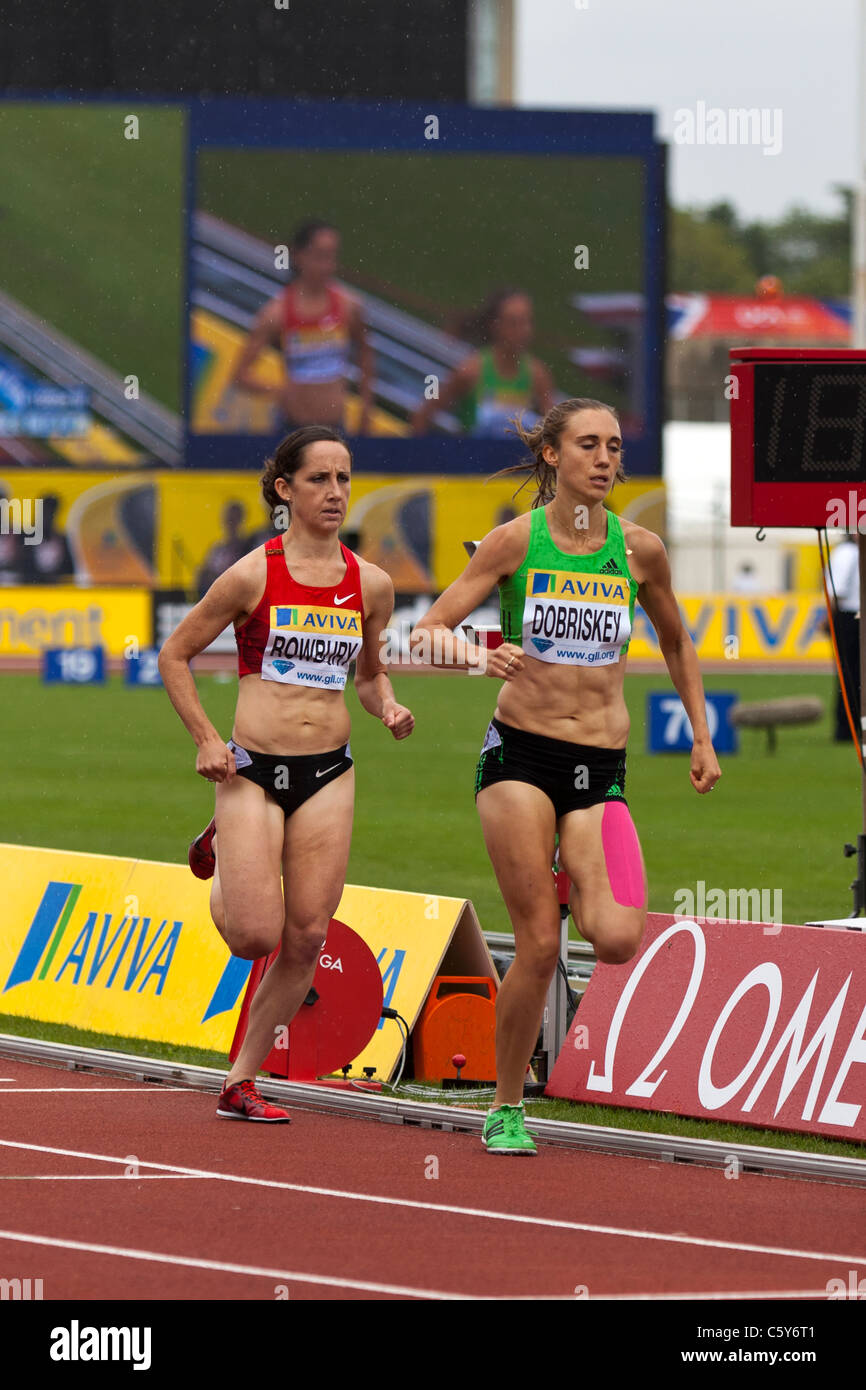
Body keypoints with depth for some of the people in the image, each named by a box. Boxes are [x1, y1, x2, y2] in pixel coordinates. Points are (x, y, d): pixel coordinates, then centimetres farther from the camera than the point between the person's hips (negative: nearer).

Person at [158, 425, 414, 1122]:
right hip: (252, 770, -4)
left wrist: (389, 710, 0)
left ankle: (242, 1081, 12)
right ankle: (221, 857, 25)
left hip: (329, 774, 4)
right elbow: (175, 656, 3)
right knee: (255, 936, -10)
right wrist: (206, 740, -5)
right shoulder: (252, 576, -6)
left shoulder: (370, 585, 5)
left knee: (306, 939, -2)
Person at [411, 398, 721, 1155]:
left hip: (601, 768, 2)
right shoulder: (515, 540, -1)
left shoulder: (639, 549, 5)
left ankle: (575, 884, 20)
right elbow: (428, 631, -2)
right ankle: (507, 1110, 11)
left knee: (618, 940, -17)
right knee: (538, 946, -8)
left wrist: (703, 738, 19)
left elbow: (677, 645, 22)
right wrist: (479, 657, -23)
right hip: (521, 753, -2)